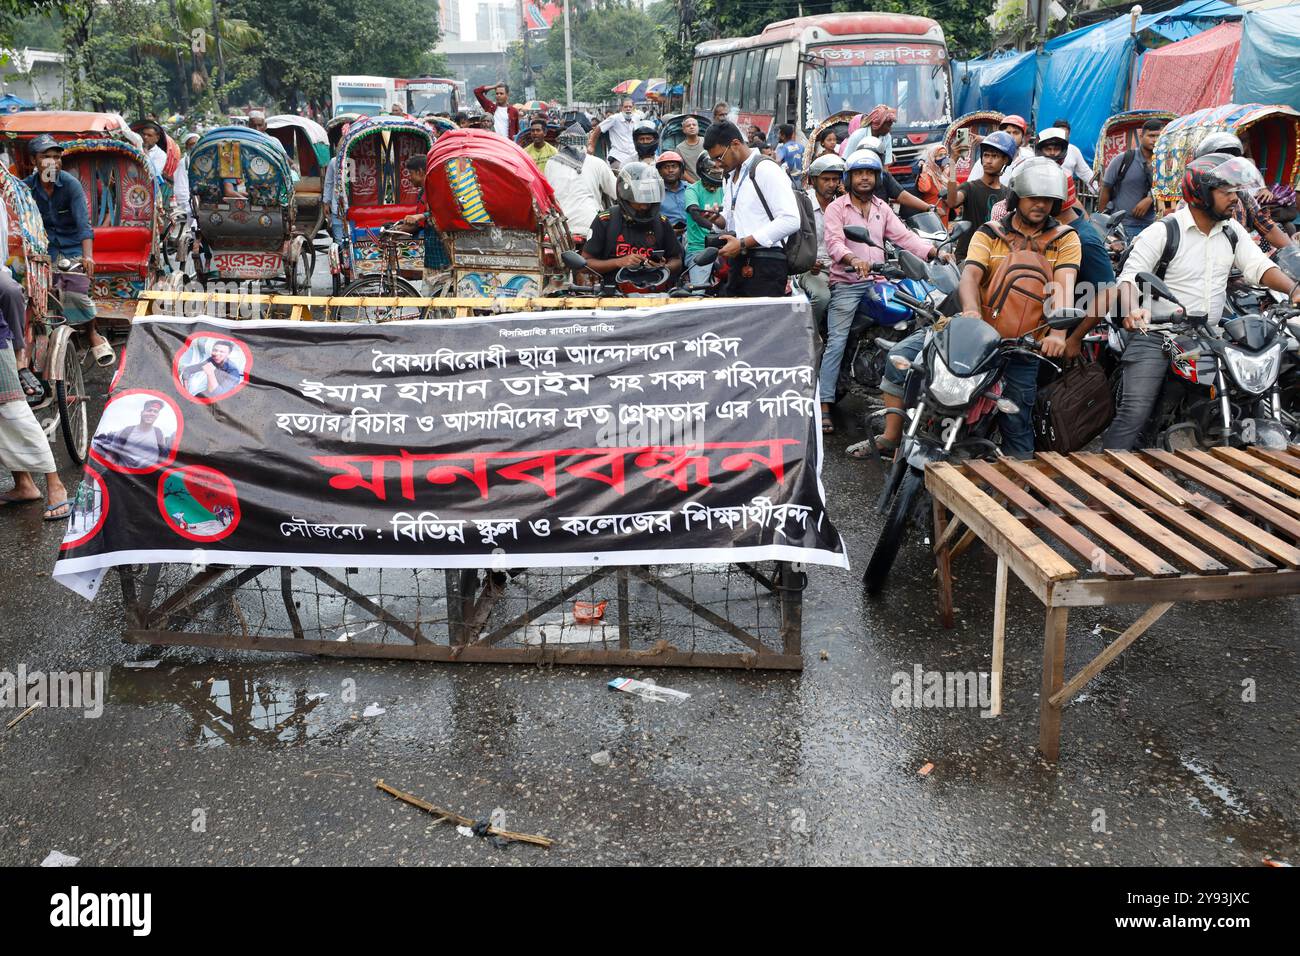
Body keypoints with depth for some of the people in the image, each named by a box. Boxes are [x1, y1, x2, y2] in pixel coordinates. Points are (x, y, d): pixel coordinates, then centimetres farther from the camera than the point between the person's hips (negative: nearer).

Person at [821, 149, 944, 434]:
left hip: (877, 281, 5)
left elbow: (903, 235, 8)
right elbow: (834, 242, -15)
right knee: (836, 343, -12)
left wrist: (935, 251, -8)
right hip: (846, 284, -5)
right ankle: (824, 405, -12)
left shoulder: (882, 208, 17)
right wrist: (853, 259, -36)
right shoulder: (836, 208, 1)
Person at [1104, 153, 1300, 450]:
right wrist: (1131, 312, -34)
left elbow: (1259, 266, 7)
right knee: (1135, 411, -17)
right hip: (1156, 334, -7)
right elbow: (1130, 276, -14)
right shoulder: (1162, 231, -8)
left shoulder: (1233, 231, 11)